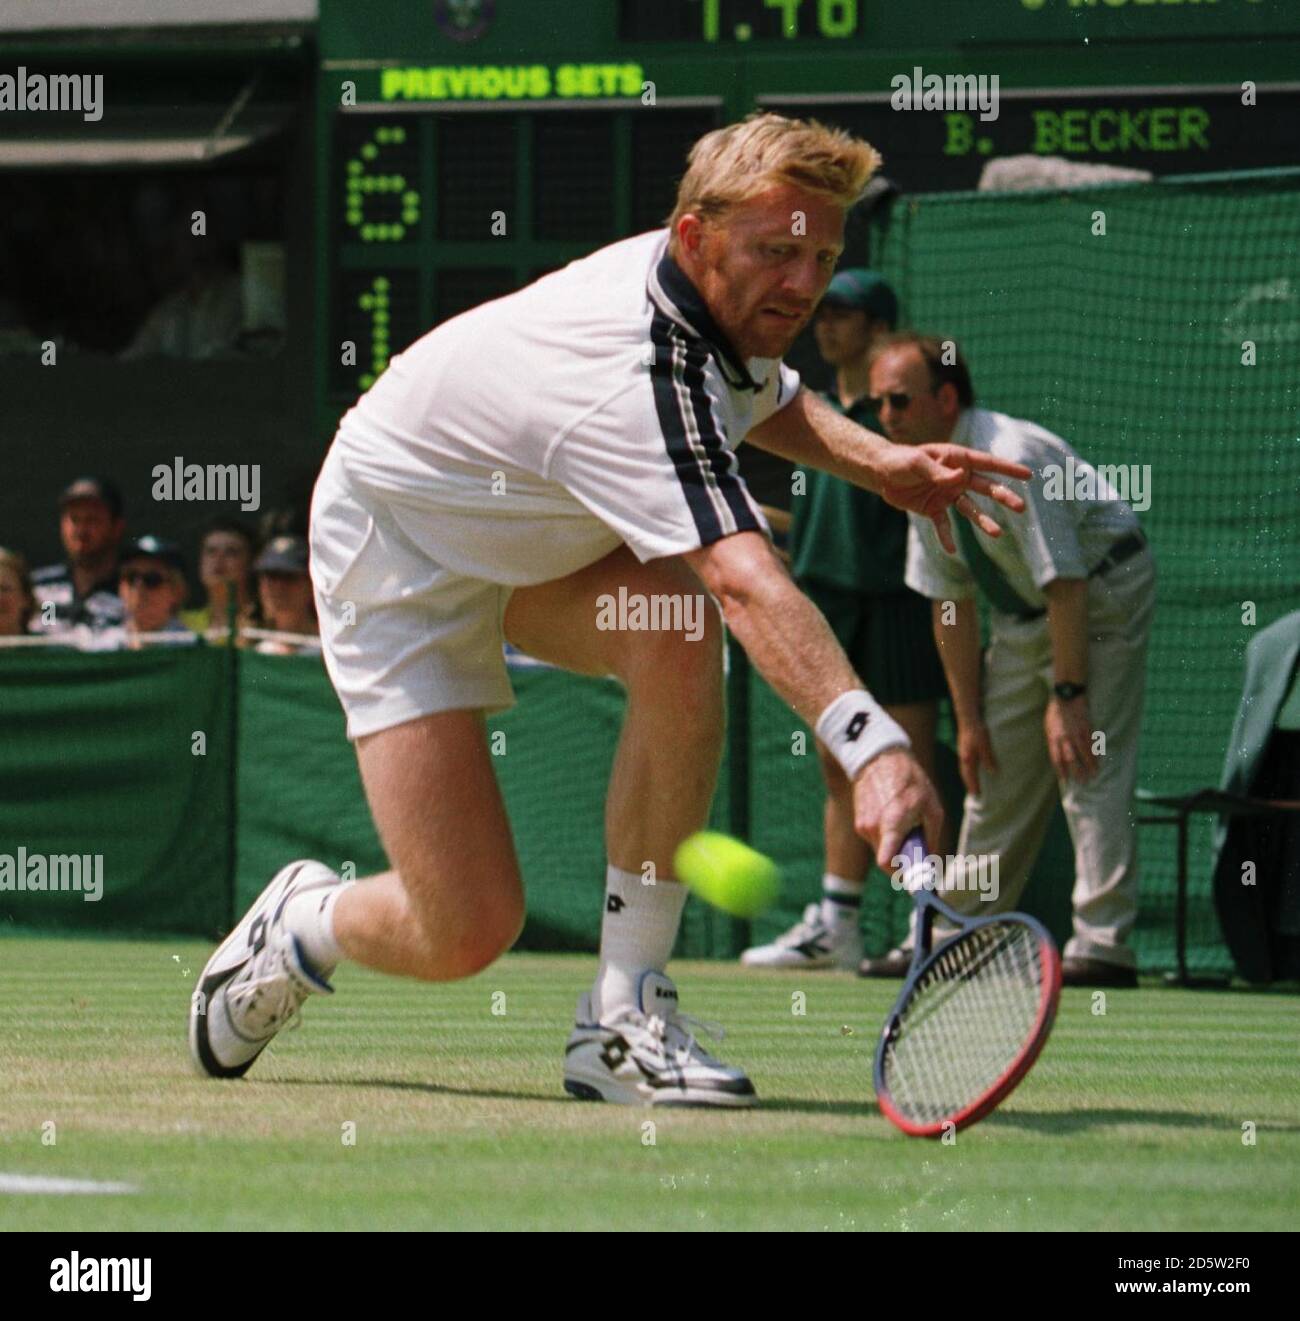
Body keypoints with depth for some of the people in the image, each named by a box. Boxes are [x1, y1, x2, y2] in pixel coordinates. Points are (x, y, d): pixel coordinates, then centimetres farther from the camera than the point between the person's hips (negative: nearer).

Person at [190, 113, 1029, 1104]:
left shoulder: (714, 305, -11)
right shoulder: (641, 380, -39)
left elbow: (764, 398, 17)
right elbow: (750, 585, -55)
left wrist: (882, 462, -2)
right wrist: (869, 742, -68)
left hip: (532, 533, 8)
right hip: (400, 550, -8)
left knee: (677, 631, -28)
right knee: (466, 933, -17)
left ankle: (625, 1019, -19)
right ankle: (305, 924, 22)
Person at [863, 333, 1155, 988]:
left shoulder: (1012, 459, -28)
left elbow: (1066, 586, -28)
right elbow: (951, 604, 3)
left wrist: (1068, 694, -28)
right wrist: (969, 718, 1)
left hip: (1102, 594, -8)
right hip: (1022, 610, 8)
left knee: (1085, 758, -17)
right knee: (998, 767, 8)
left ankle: (1103, 944, -20)